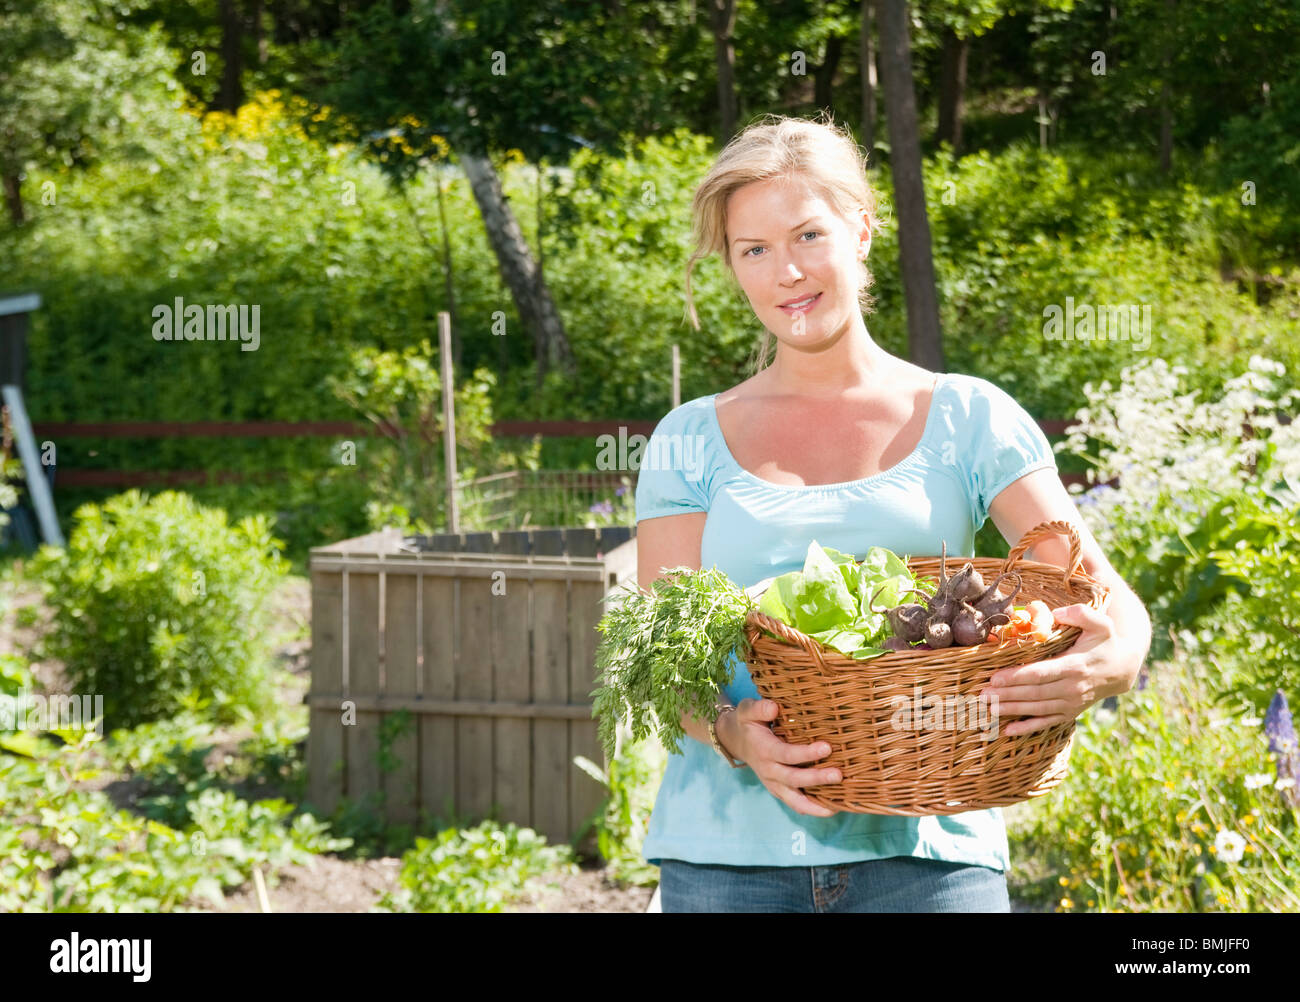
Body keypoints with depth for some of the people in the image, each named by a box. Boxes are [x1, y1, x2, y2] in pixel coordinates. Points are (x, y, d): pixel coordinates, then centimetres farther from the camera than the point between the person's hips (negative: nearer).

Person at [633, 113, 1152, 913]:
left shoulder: (969, 419, 7)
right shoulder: (690, 442, 9)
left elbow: (1109, 597, -1)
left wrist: (1109, 664, -24)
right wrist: (732, 733, -19)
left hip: (926, 846, 0)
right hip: (729, 848, 1)